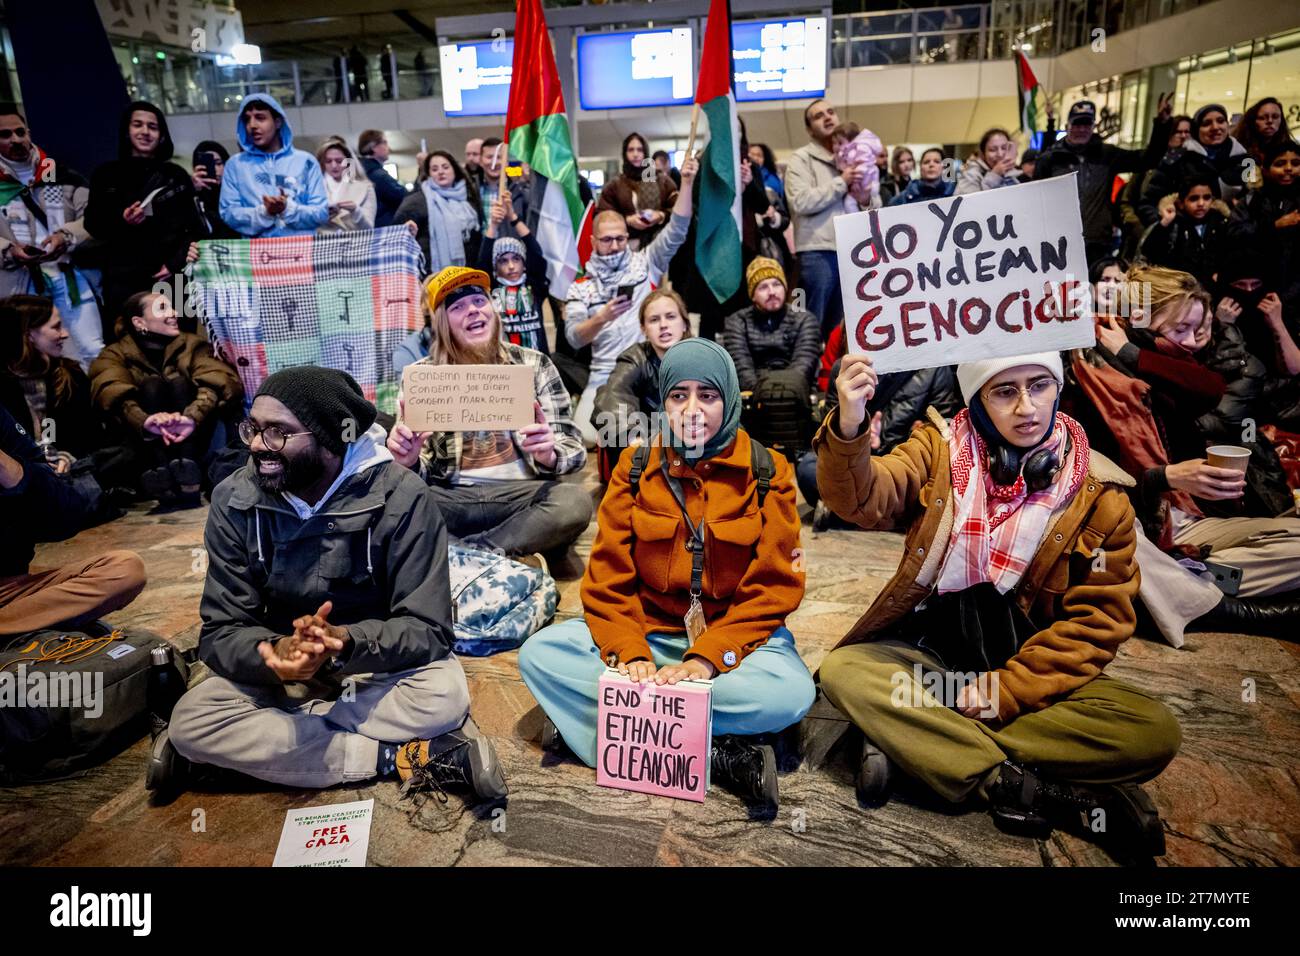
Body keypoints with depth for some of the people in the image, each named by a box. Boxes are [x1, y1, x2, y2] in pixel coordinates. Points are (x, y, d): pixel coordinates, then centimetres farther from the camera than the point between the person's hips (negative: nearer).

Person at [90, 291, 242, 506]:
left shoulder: (192, 345, 11)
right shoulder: (116, 354, 9)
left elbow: (218, 381, -13)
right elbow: (112, 393, -16)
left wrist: (192, 417, -35)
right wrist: (145, 421, -39)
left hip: (191, 439, 0)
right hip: (145, 442, 0)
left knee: (179, 383, -20)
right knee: (150, 386, -22)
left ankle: (185, 467, -40)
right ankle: (159, 471, -42)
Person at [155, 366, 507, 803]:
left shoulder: (400, 498, -22)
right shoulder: (234, 500, -13)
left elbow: (428, 629, -22)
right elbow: (221, 632, -13)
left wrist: (346, 640, -41)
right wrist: (273, 654, -36)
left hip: (378, 665, -3)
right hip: (282, 669, 4)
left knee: (443, 695, -33)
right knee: (190, 722, -24)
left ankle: (265, 736, -16)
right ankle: (403, 757, -22)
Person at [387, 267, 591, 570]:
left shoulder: (534, 364, 4)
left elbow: (574, 450, 1)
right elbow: (420, 471, 5)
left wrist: (548, 455, -22)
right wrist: (407, 462, -20)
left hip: (521, 493, 0)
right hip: (452, 499, 0)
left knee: (575, 502, -31)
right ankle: (512, 559, -21)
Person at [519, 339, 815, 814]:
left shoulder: (767, 473, -4)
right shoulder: (635, 467, 1)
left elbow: (773, 589, -8)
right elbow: (608, 576, -2)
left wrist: (707, 658, -22)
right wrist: (629, 651, -20)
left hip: (734, 635, -2)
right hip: (646, 631, 2)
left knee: (792, 692, -32)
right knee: (538, 653, -19)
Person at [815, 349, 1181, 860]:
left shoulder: (1099, 493, -4)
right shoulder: (939, 449, -4)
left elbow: (1098, 621, -4)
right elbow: (867, 500, -22)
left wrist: (1008, 690, -15)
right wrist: (848, 431, -44)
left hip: (1032, 668, 1)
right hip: (932, 654, 0)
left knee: (1154, 731, -23)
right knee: (843, 671, -27)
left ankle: (910, 743, -21)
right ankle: (1032, 790, -21)